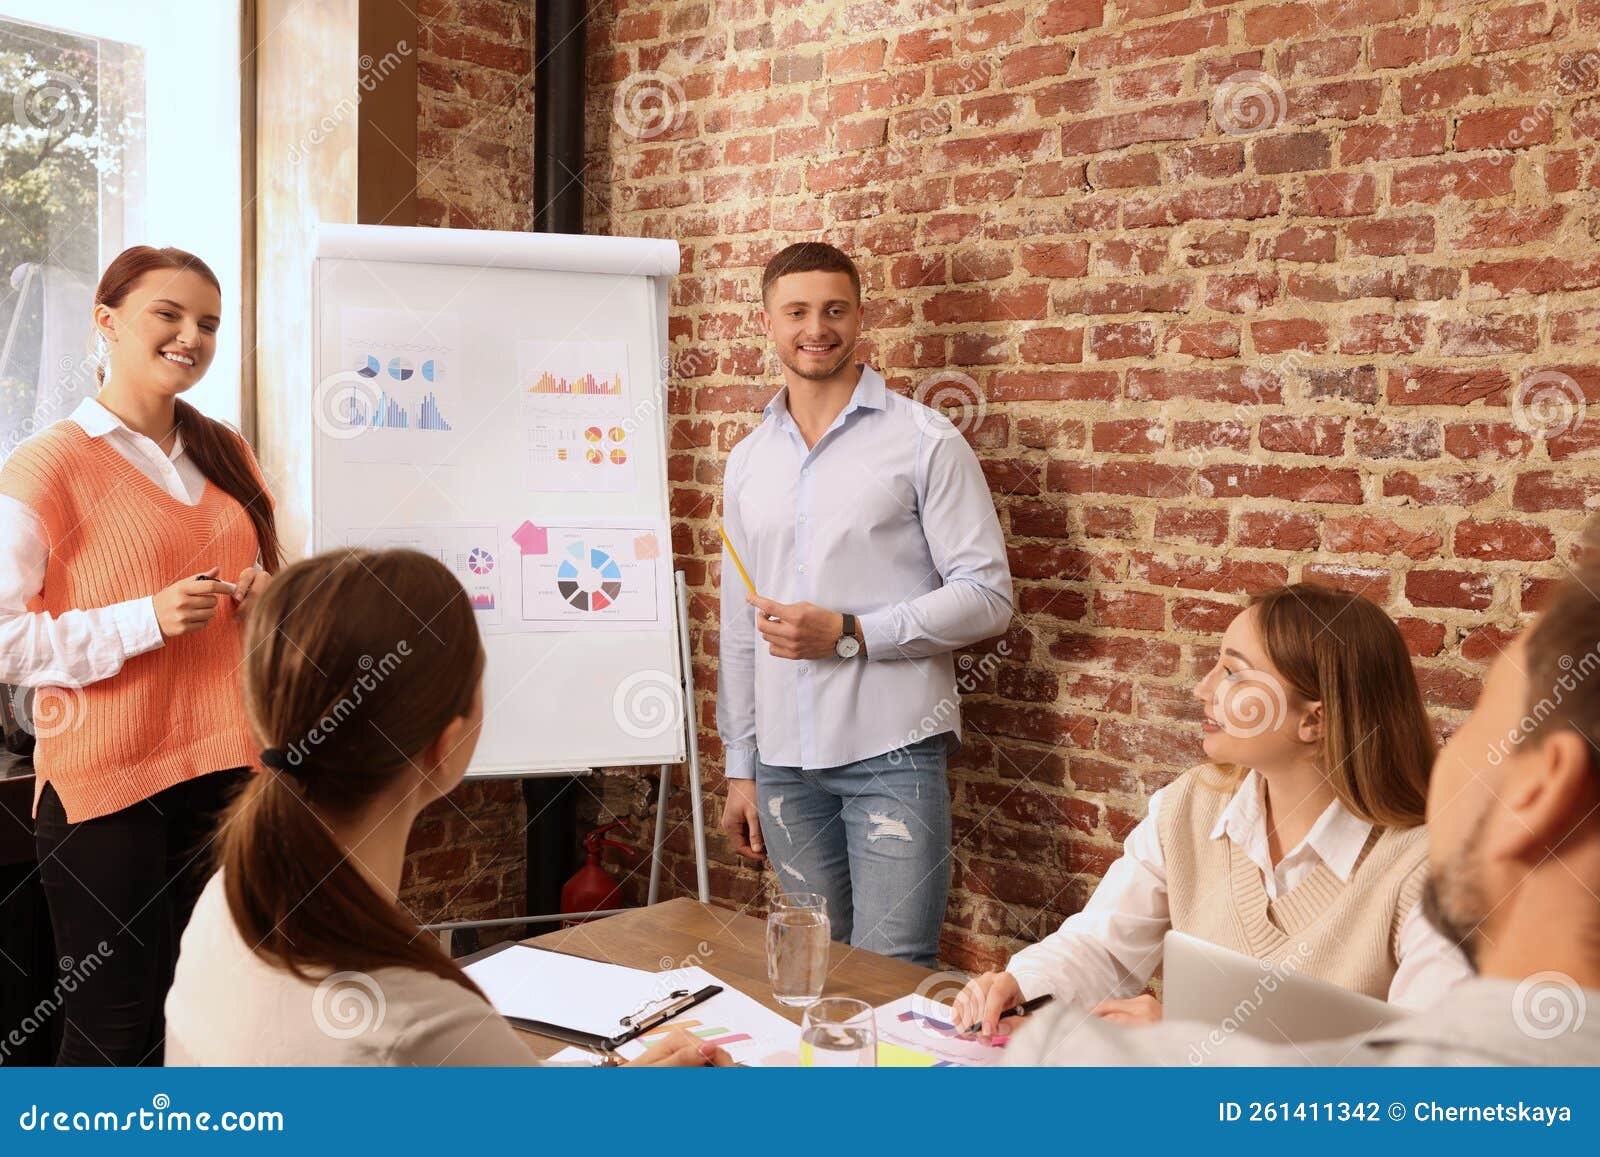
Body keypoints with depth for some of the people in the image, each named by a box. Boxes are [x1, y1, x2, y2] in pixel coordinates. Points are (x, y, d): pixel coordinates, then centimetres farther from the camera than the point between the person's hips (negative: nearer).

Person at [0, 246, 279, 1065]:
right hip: (105, 782, -5)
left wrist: (267, 594, 1)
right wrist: (147, 620, -21)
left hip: (227, 767, 6)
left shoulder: (227, 456, 11)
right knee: (114, 1029, 3)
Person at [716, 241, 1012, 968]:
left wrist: (849, 634, -15)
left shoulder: (923, 441, -2)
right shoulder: (747, 462, 13)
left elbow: (988, 595, -6)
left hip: (892, 752, -4)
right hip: (785, 761, 5)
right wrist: (739, 767, 15)